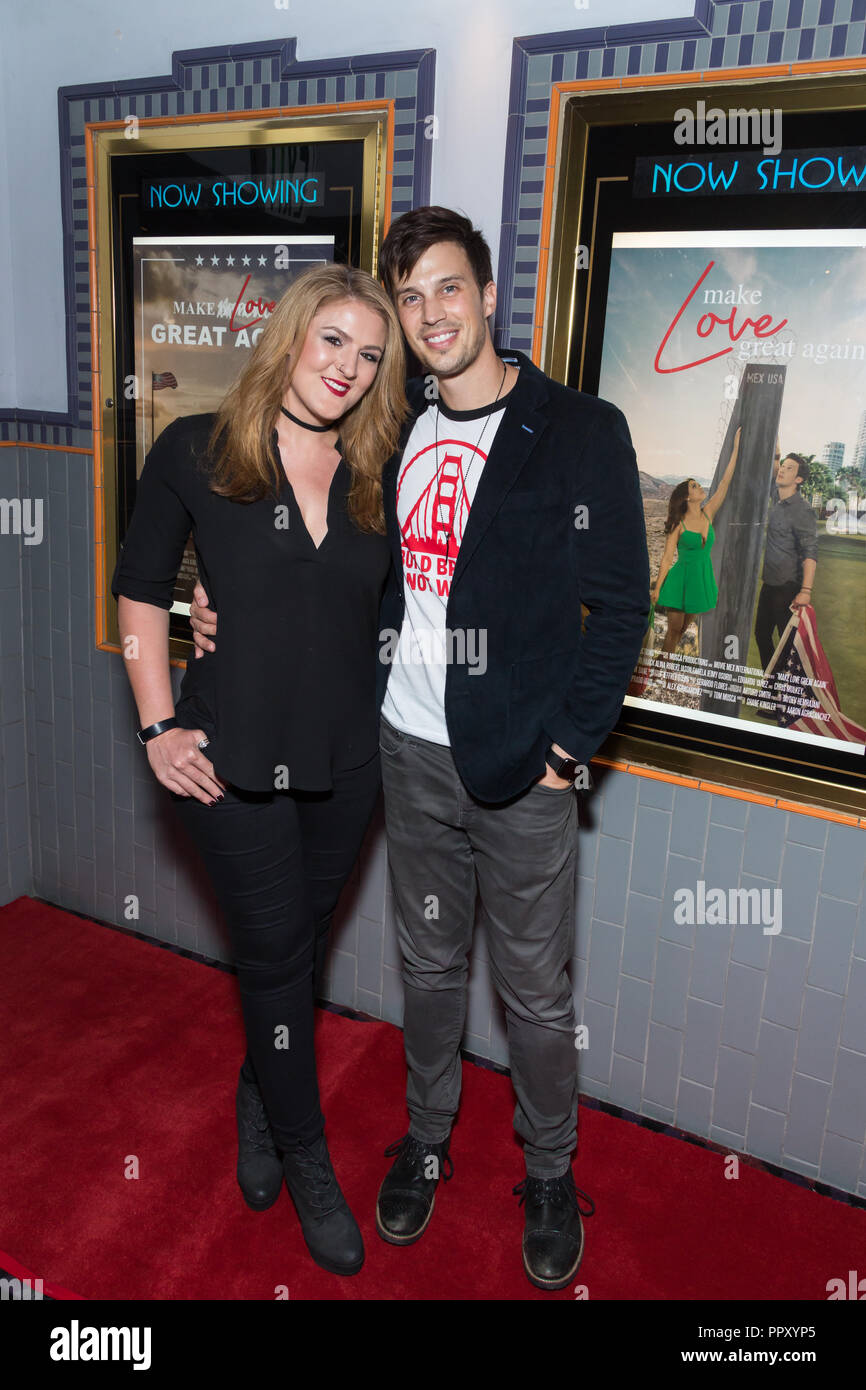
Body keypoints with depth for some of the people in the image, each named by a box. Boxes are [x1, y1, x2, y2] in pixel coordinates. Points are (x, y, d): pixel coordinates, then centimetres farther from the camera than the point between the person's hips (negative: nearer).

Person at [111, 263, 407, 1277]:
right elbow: (140, 591, -1)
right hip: (234, 759, -3)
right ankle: (306, 1160, 28)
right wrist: (159, 725, -6)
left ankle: (259, 1096, 45)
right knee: (277, 952, 7)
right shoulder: (195, 453, -6)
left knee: (300, 938, 18)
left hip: (346, 760, 4)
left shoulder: (374, 478, 3)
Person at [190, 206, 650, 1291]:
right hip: (411, 751, 5)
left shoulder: (579, 431, -8)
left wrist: (568, 744, -13)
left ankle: (548, 1173, 35)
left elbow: (620, 607, -8)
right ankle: (426, 1137, 42)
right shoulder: (399, 434, 8)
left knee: (534, 988, 11)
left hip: (522, 764, -4)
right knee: (427, 965, 20)